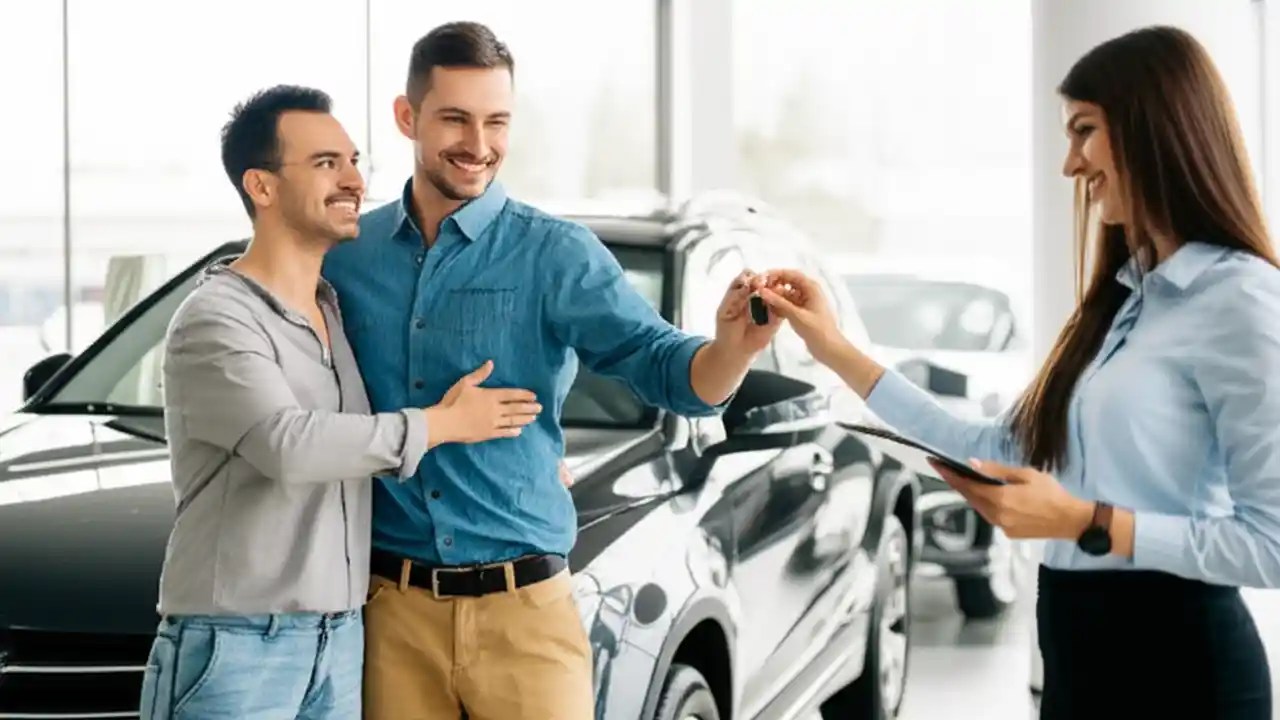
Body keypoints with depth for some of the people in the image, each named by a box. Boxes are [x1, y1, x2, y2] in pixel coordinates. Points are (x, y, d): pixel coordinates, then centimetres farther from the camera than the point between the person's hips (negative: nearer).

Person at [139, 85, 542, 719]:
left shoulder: (339, 313, 14)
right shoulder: (213, 321, -11)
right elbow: (290, 447, -25)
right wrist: (442, 424, -14)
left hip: (340, 643, 7)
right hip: (231, 646, -7)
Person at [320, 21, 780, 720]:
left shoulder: (556, 255, -3)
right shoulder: (344, 255, 6)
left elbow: (661, 364, -14)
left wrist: (732, 348, -33)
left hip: (524, 609, -2)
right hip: (392, 610, 2)